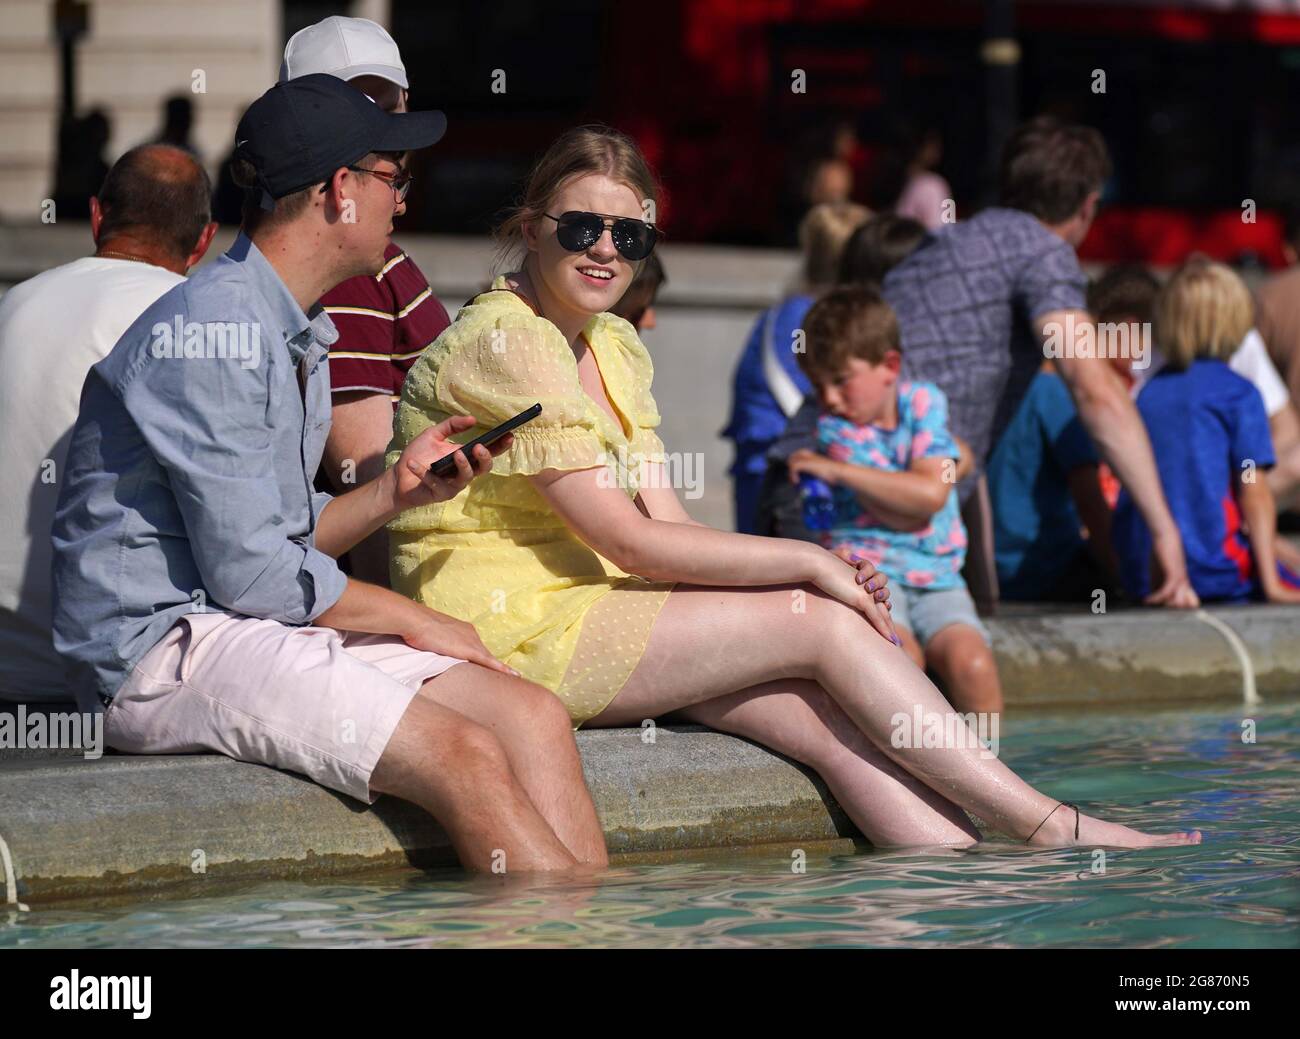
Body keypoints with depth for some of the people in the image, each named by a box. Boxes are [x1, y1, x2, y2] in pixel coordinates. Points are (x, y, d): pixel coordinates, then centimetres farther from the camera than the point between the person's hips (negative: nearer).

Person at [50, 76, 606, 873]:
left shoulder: (296, 333, 19)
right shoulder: (210, 331, -14)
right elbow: (248, 570, -17)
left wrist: (395, 492, 3)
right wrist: (412, 620, -6)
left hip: (266, 628, 10)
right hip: (162, 649, -10)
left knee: (533, 716, -9)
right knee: (464, 754, -24)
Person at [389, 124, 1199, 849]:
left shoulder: (615, 347, 15)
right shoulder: (505, 342, -14)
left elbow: (671, 529, 7)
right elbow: (630, 542, -18)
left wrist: (814, 570, -10)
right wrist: (808, 565, -14)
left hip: (585, 616, 8)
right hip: (513, 634, -8)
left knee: (834, 715, -12)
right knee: (823, 625, -13)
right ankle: (1051, 829, -10)